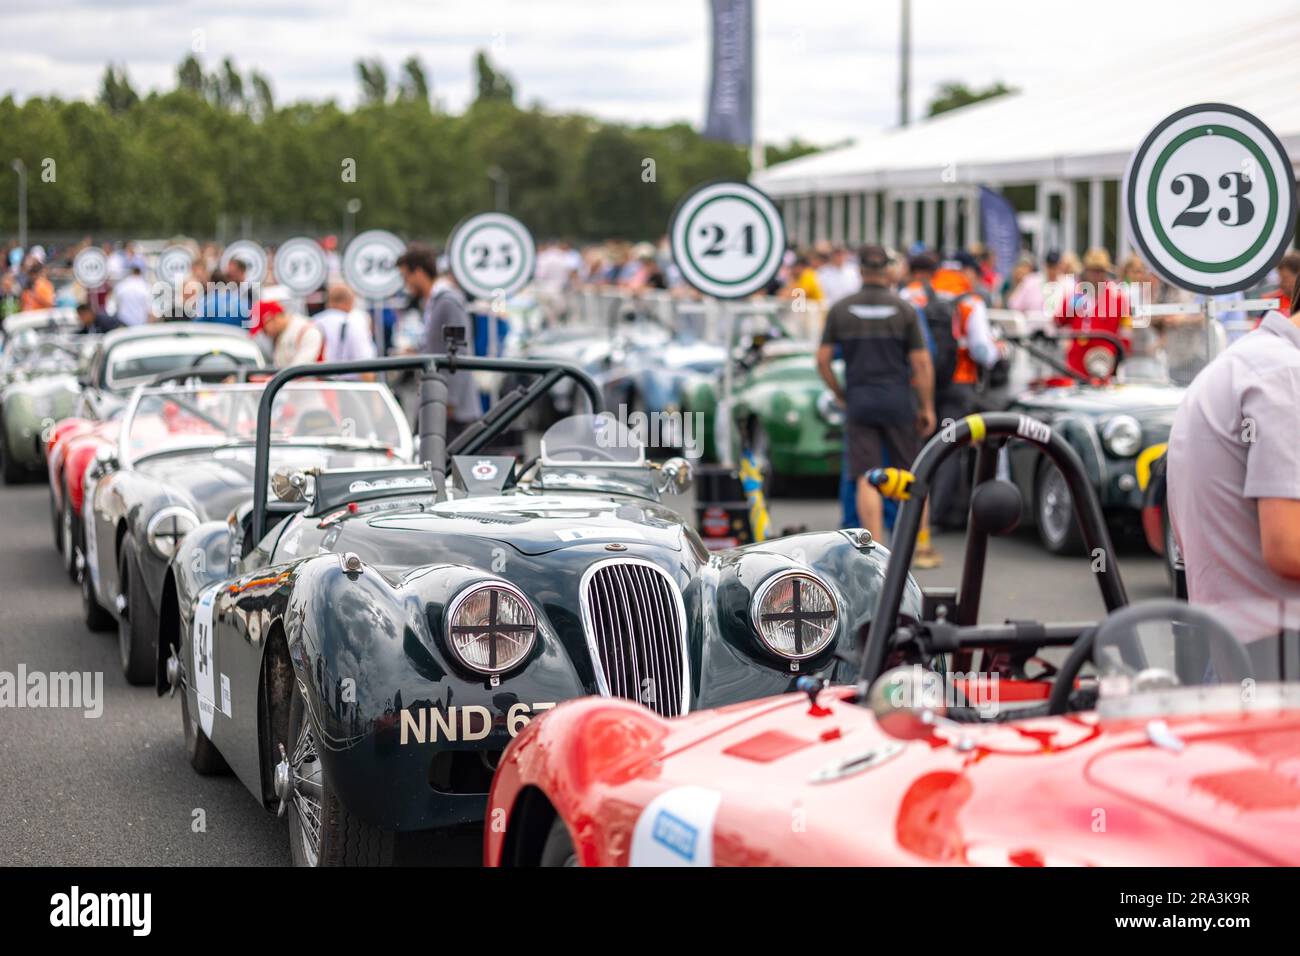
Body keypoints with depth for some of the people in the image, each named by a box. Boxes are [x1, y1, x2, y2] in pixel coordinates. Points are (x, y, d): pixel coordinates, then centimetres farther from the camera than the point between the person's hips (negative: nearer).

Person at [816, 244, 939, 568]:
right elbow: (922, 363, -5)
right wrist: (927, 407, 2)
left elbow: (822, 360, -1)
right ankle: (922, 546, 10)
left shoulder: (840, 310, 1)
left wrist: (840, 394, 11)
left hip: (859, 399, 1)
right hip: (897, 399, 0)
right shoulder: (904, 310, -3)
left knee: (867, 478, 1)